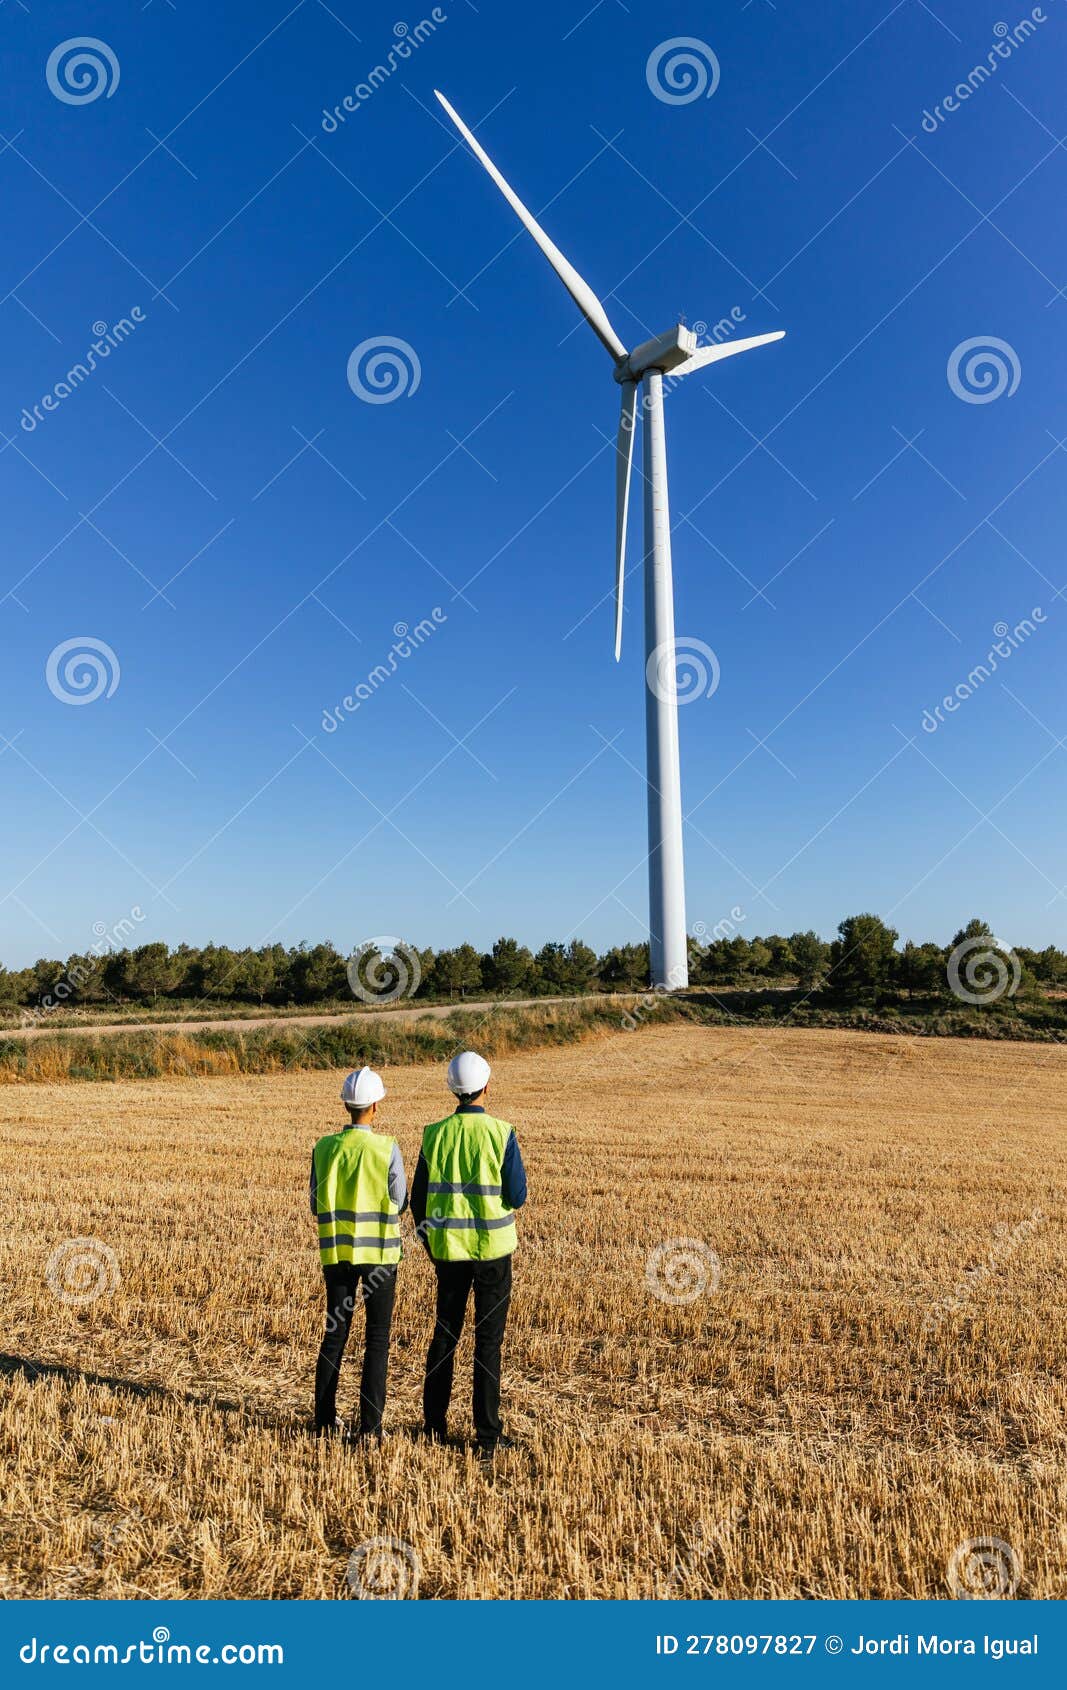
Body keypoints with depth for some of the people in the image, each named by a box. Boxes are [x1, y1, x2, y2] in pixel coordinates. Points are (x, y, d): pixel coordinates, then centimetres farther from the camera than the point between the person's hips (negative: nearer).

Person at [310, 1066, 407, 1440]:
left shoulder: (324, 1148, -5)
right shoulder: (387, 1149, -14)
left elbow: (316, 1205, 1)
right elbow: (399, 1204, -6)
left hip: (337, 1251, 3)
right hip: (379, 1251, -3)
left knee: (335, 1334, 16)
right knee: (377, 1339, 8)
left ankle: (325, 1420, 22)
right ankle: (370, 1424, 9)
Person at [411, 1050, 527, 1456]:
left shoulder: (435, 1134, -4)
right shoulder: (500, 1133, -13)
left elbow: (418, 1199, 1)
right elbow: (517, 1196, -11)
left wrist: (429, 1242, 15)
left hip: (448, 1248, 3)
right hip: (492, 1248, -3)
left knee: (445, 1334, 17)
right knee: (488, 1339, 7)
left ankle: (435, 1427, 25)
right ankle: (488, 1434, 12)